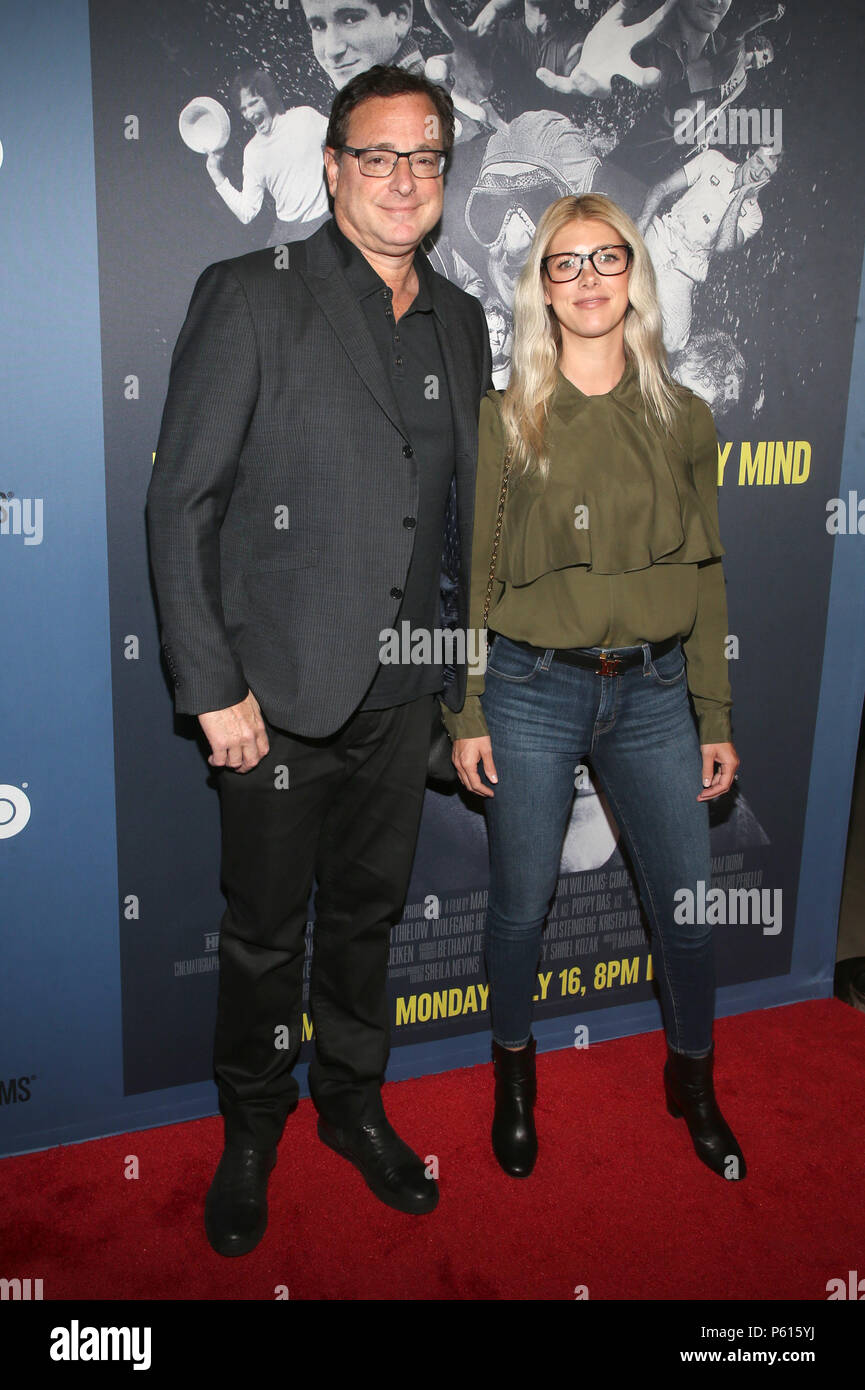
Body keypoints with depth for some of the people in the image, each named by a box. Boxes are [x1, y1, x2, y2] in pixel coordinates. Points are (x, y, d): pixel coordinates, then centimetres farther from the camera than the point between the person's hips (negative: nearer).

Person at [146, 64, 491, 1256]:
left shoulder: (461, 322, 10)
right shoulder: (249, 298, -7)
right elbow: (180, 502, -10)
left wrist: (467, 671, 10)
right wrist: (212, 687, -14)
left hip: (404, 696, 5)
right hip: (281, 692, -4)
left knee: (368, 913, 19)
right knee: (265, 932, 11)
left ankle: (354, 1103, 40)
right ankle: (252, 1129, 35)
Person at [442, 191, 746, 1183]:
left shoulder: (683, 418, 6)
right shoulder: (503, 420, -1)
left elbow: (705, 574, 8)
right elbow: (470, 574, 0)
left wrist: (716, 718, 6)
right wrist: (465, 714, -4)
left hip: (653, 693, 2)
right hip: (532, 692, -2)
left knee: (687, 903, 9)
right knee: (520, 903, 9)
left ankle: (693, 1080, 36)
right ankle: (513, 1067, 37)